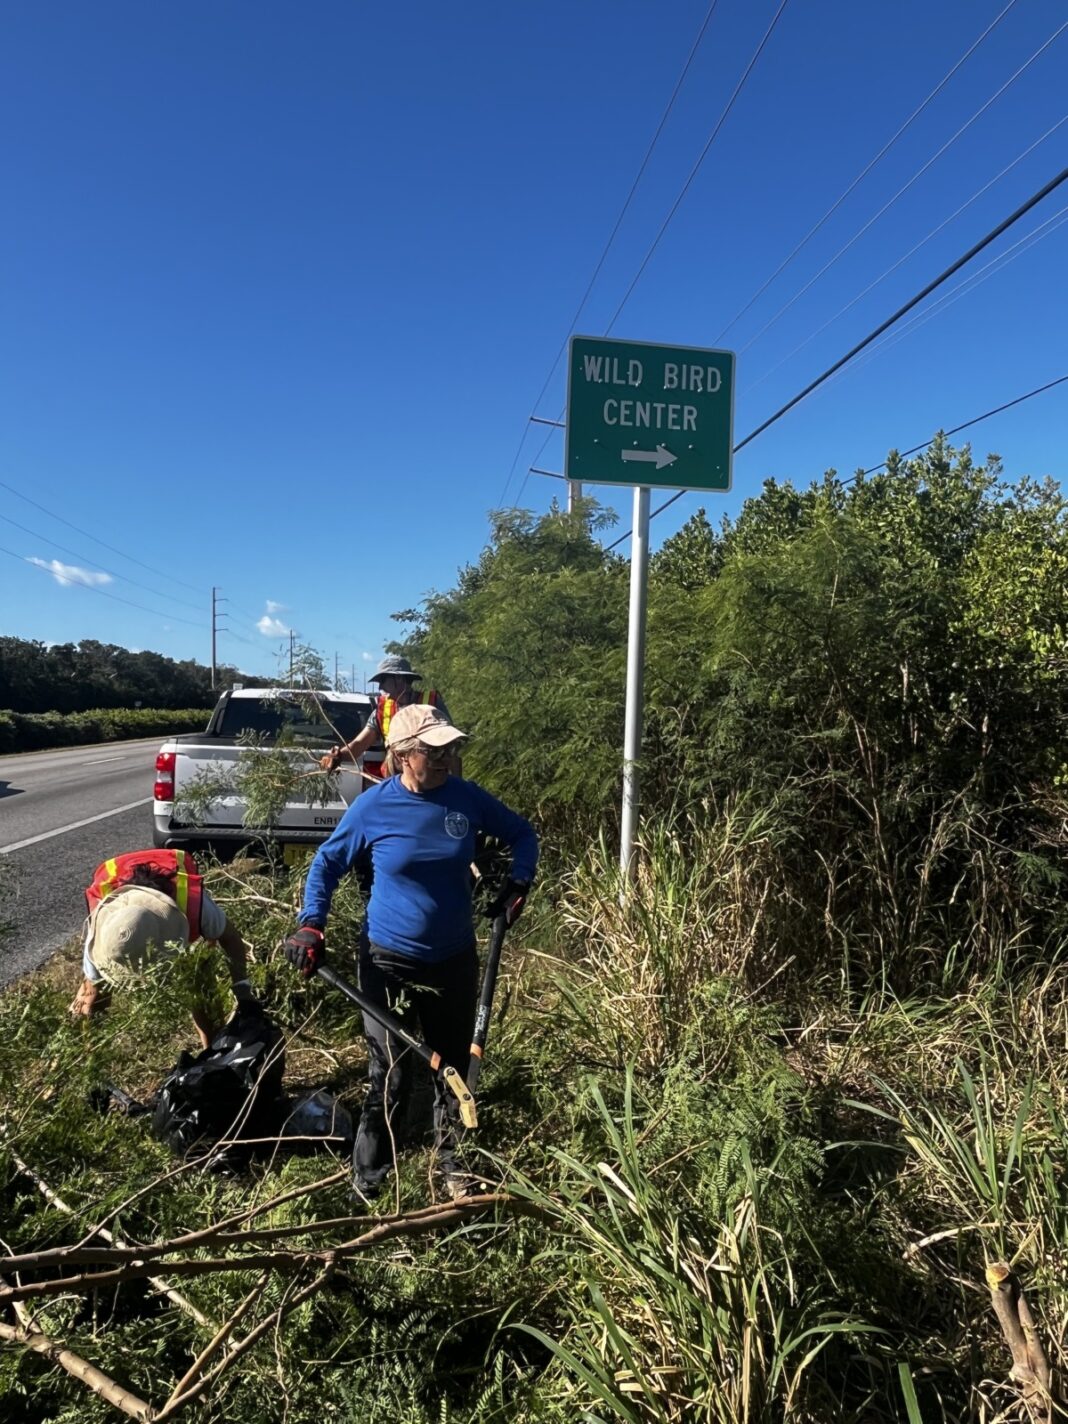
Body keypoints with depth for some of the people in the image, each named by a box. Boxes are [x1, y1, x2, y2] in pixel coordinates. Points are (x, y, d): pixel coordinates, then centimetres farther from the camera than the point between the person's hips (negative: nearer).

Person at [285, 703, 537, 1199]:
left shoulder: (467, 798, -8)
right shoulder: (372, 807, -13)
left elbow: (521, 833, 8)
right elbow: (327, 862, 1)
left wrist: (518, 883, -5)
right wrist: (311, 925, -8)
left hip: (454, 960, 3)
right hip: (389, 962, -3)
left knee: (454, 1069, 17)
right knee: (390, 1080, 2)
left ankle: (453, 1166, 39)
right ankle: (368, 1177, 24)